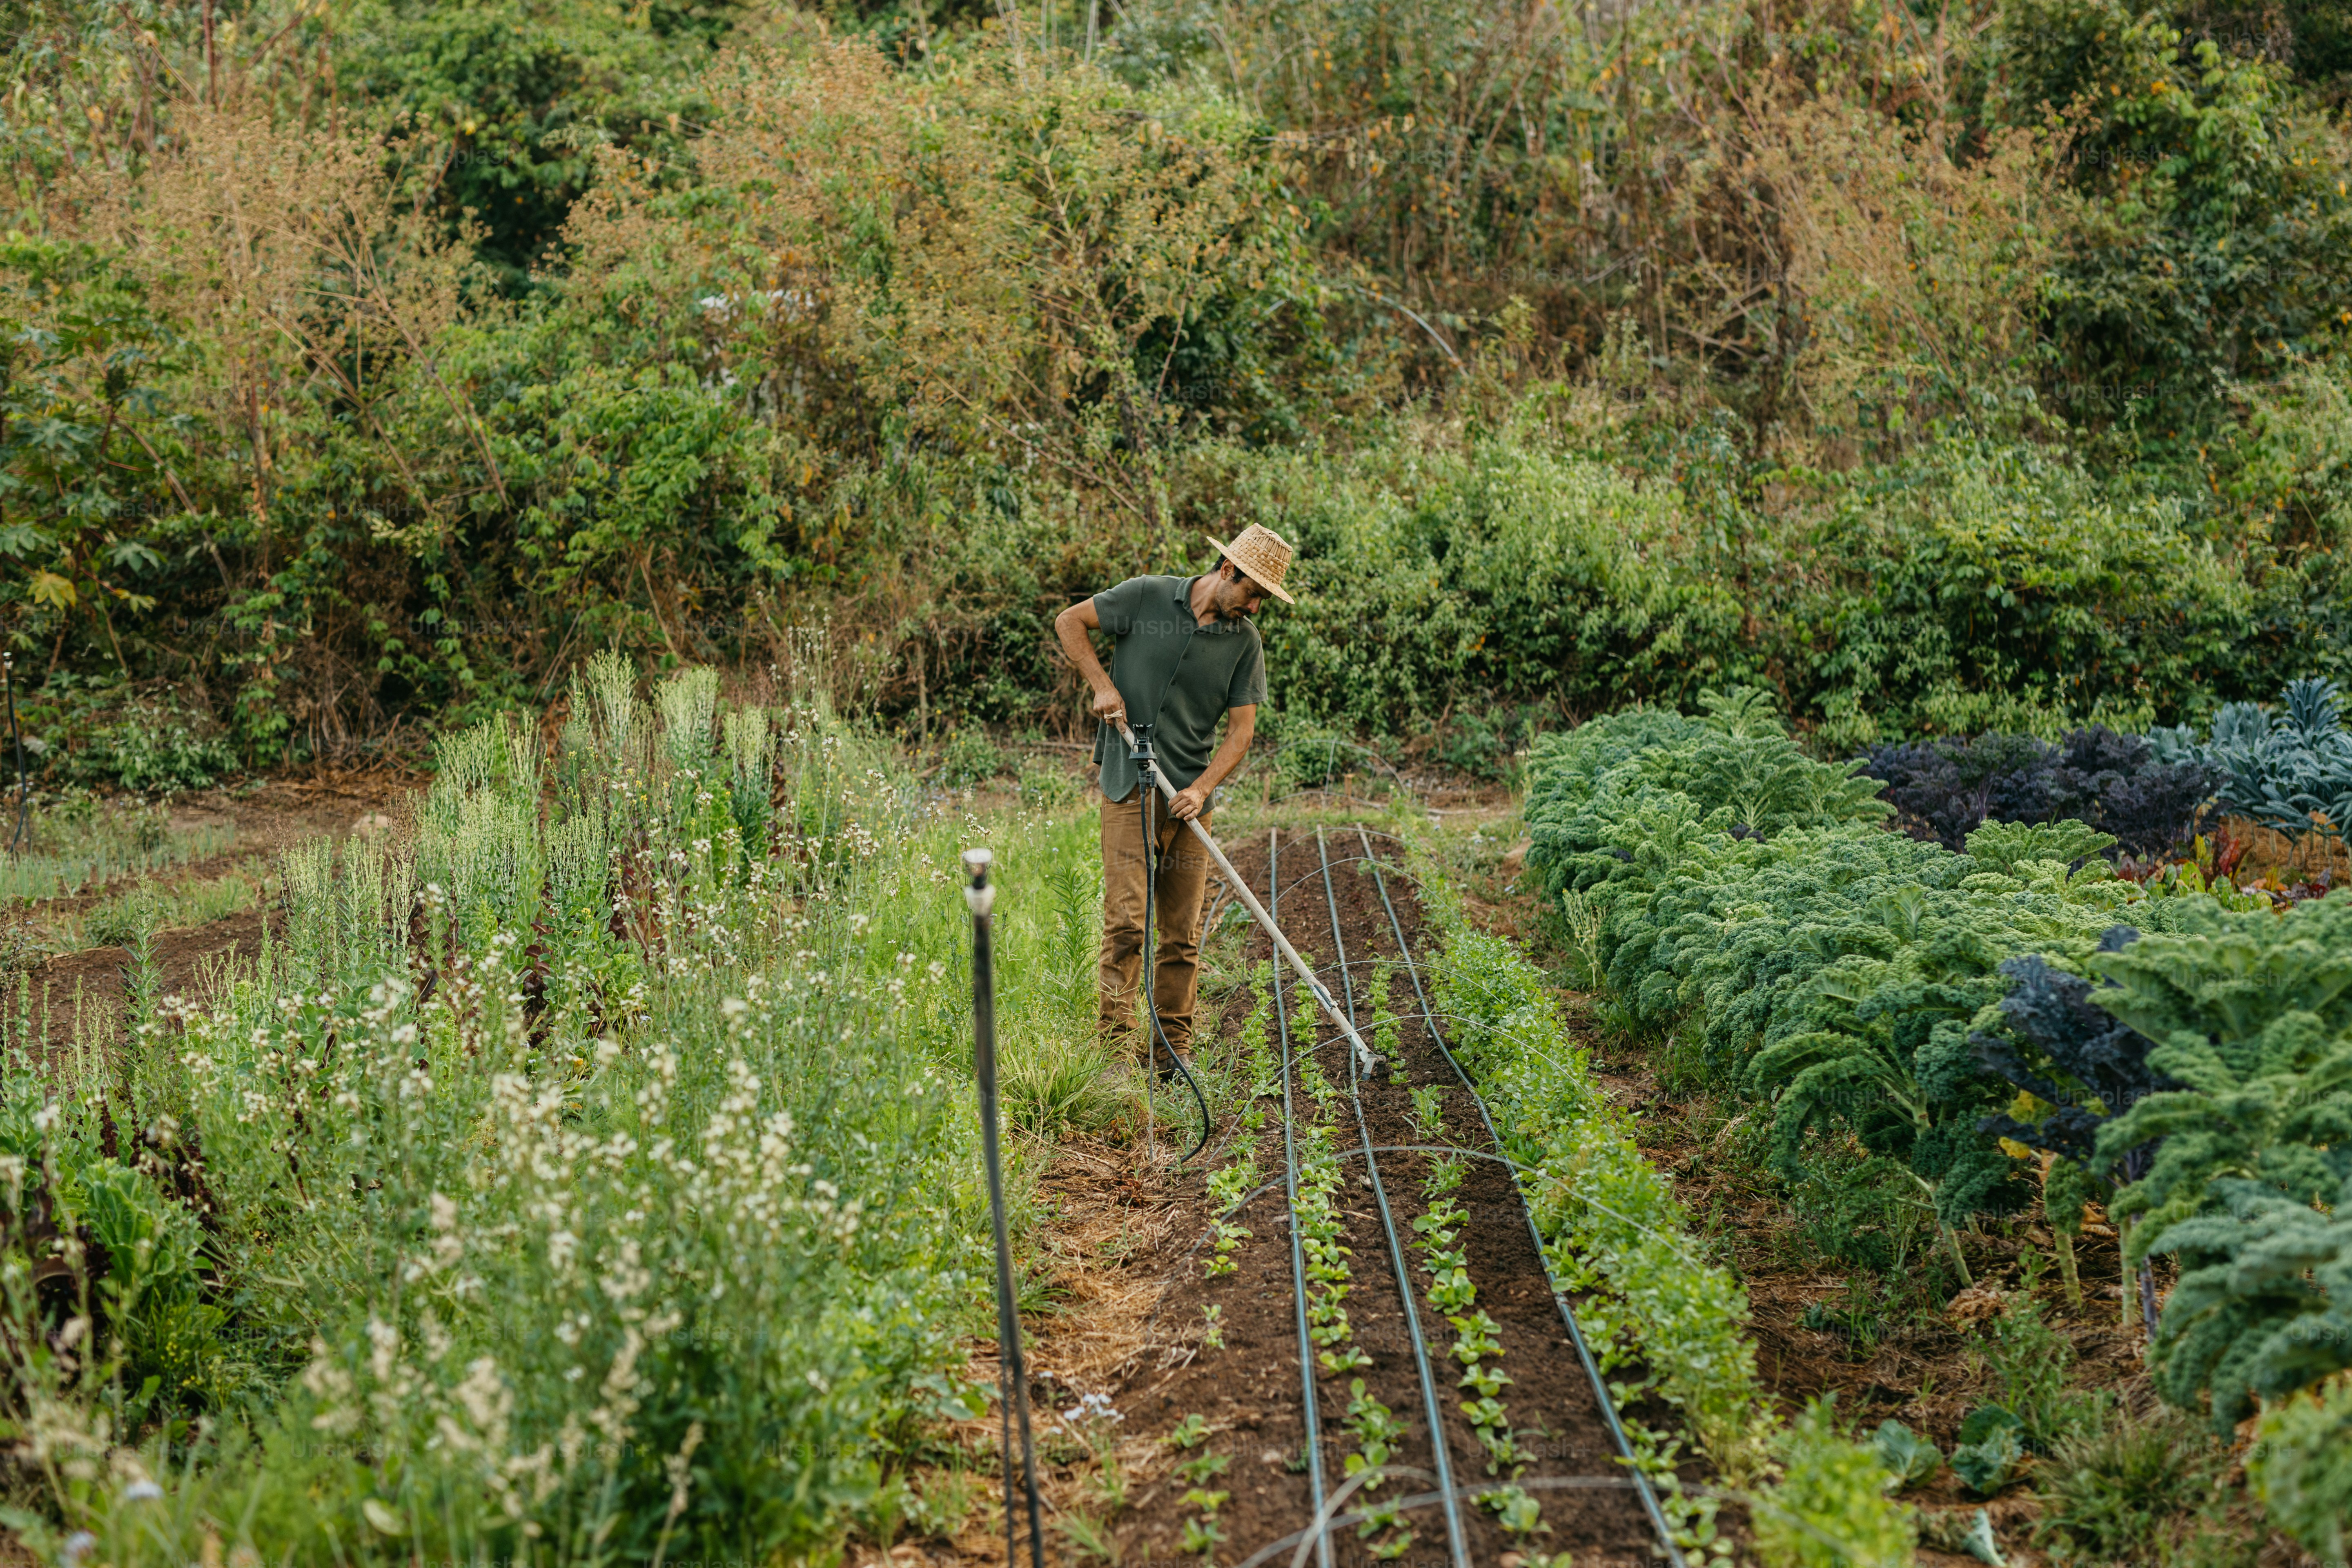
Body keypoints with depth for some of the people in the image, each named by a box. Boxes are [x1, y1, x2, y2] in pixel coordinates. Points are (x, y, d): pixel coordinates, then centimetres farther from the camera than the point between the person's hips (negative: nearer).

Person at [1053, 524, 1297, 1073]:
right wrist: (1102, 684, -7)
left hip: (1189, 795, 3)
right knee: (1126, 919, -9)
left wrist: (1202, 788, -12)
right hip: (1129, 786, -3)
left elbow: (1242, 728, 1)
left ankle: (1172, 1049, 16)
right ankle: (1115, 1044, -6)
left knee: (1182, 931, 6)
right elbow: (1069, 622, 4)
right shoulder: (1148, 597, -5)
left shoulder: (1245, 641, 3)